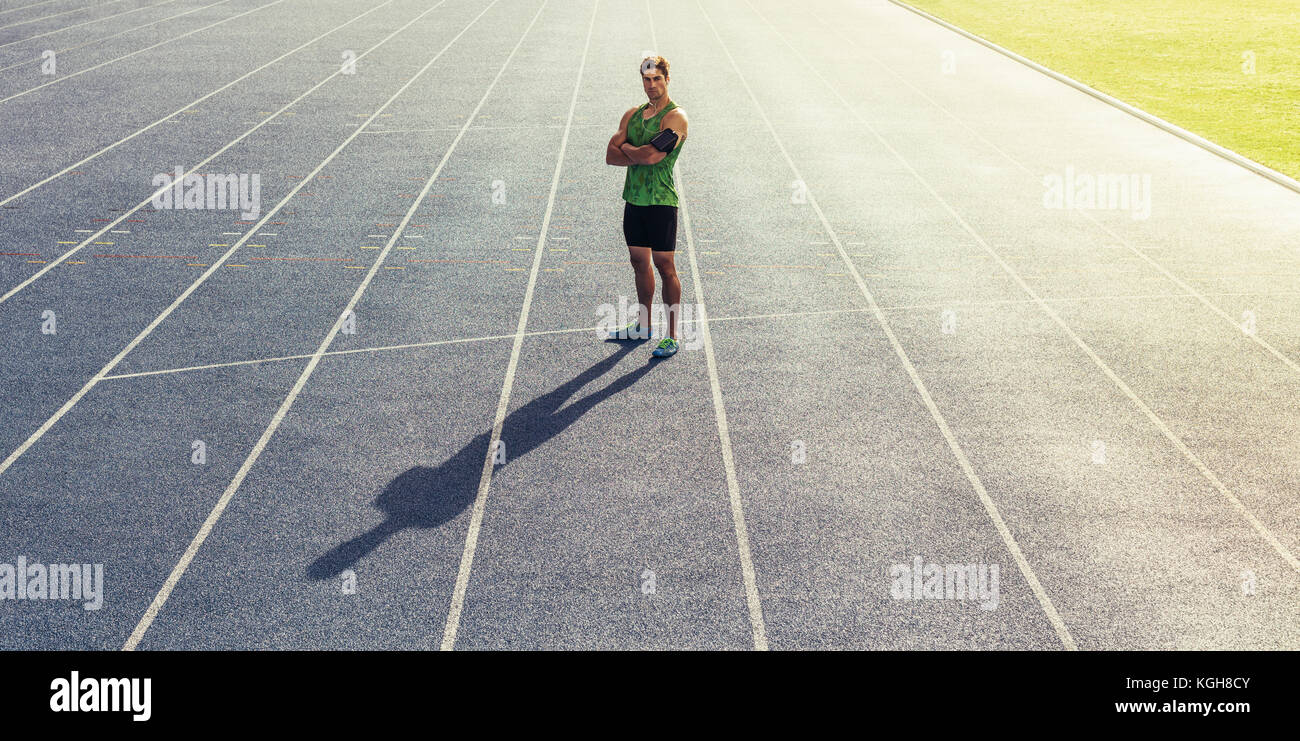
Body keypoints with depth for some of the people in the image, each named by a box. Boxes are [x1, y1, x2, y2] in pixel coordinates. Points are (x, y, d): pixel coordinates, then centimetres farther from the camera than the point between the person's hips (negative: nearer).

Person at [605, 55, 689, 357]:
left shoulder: (675, 117, -9)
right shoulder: (633, 115, 13)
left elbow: (652, 155, -21)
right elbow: (611, 156, 4)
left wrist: (626, 147, -3)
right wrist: (641, 155, -12)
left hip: (661, 202, -7)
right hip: (634, 199, 7)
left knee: (665, 267, -4)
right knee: (640, 263, 15)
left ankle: (672, 336, 1)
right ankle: (643, 325, 28)